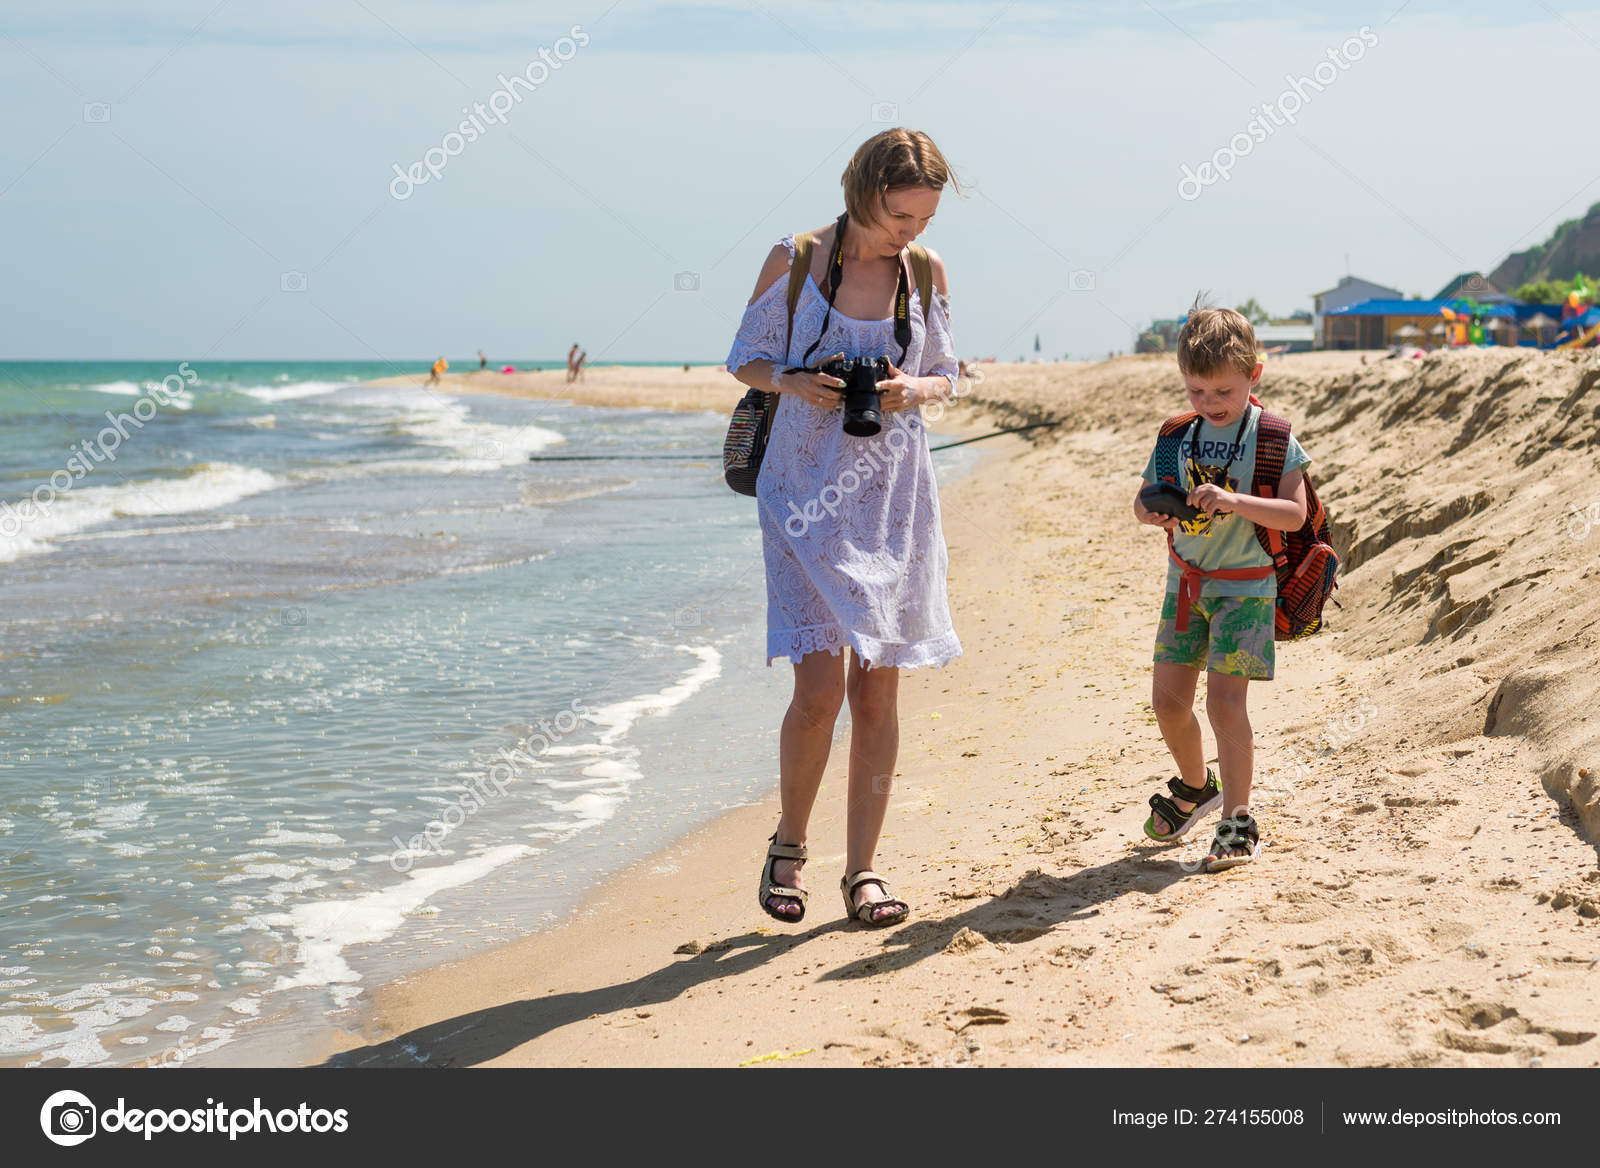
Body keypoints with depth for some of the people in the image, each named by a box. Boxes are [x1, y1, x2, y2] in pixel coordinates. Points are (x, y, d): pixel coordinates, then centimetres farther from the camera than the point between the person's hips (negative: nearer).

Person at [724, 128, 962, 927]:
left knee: (879, 685, 3)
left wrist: (915, 390, -10)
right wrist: (796, 383, -17)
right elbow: (746, 359, 4)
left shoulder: (928, 272, 3)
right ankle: (788, 845, 12)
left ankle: (863, 868, 13)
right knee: (821, 682, -11)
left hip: (894, 500, 3)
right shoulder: (793, 261, -5)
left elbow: (946, 374, 13)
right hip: (807, 495, -3)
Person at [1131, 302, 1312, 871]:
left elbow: (1294, 514, -16)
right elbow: (1144, 499, 10)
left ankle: (1238, 823, -3)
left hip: (1244, 587, -5)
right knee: (1168, 699, 7)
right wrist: (1152, 512, -15)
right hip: (1185, 583, 5)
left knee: (1224, 700, -11)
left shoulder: (1273, 439, -9)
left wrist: (1233, 502, -30)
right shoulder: (1177, 437, 4)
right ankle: (1195, 787, 34)